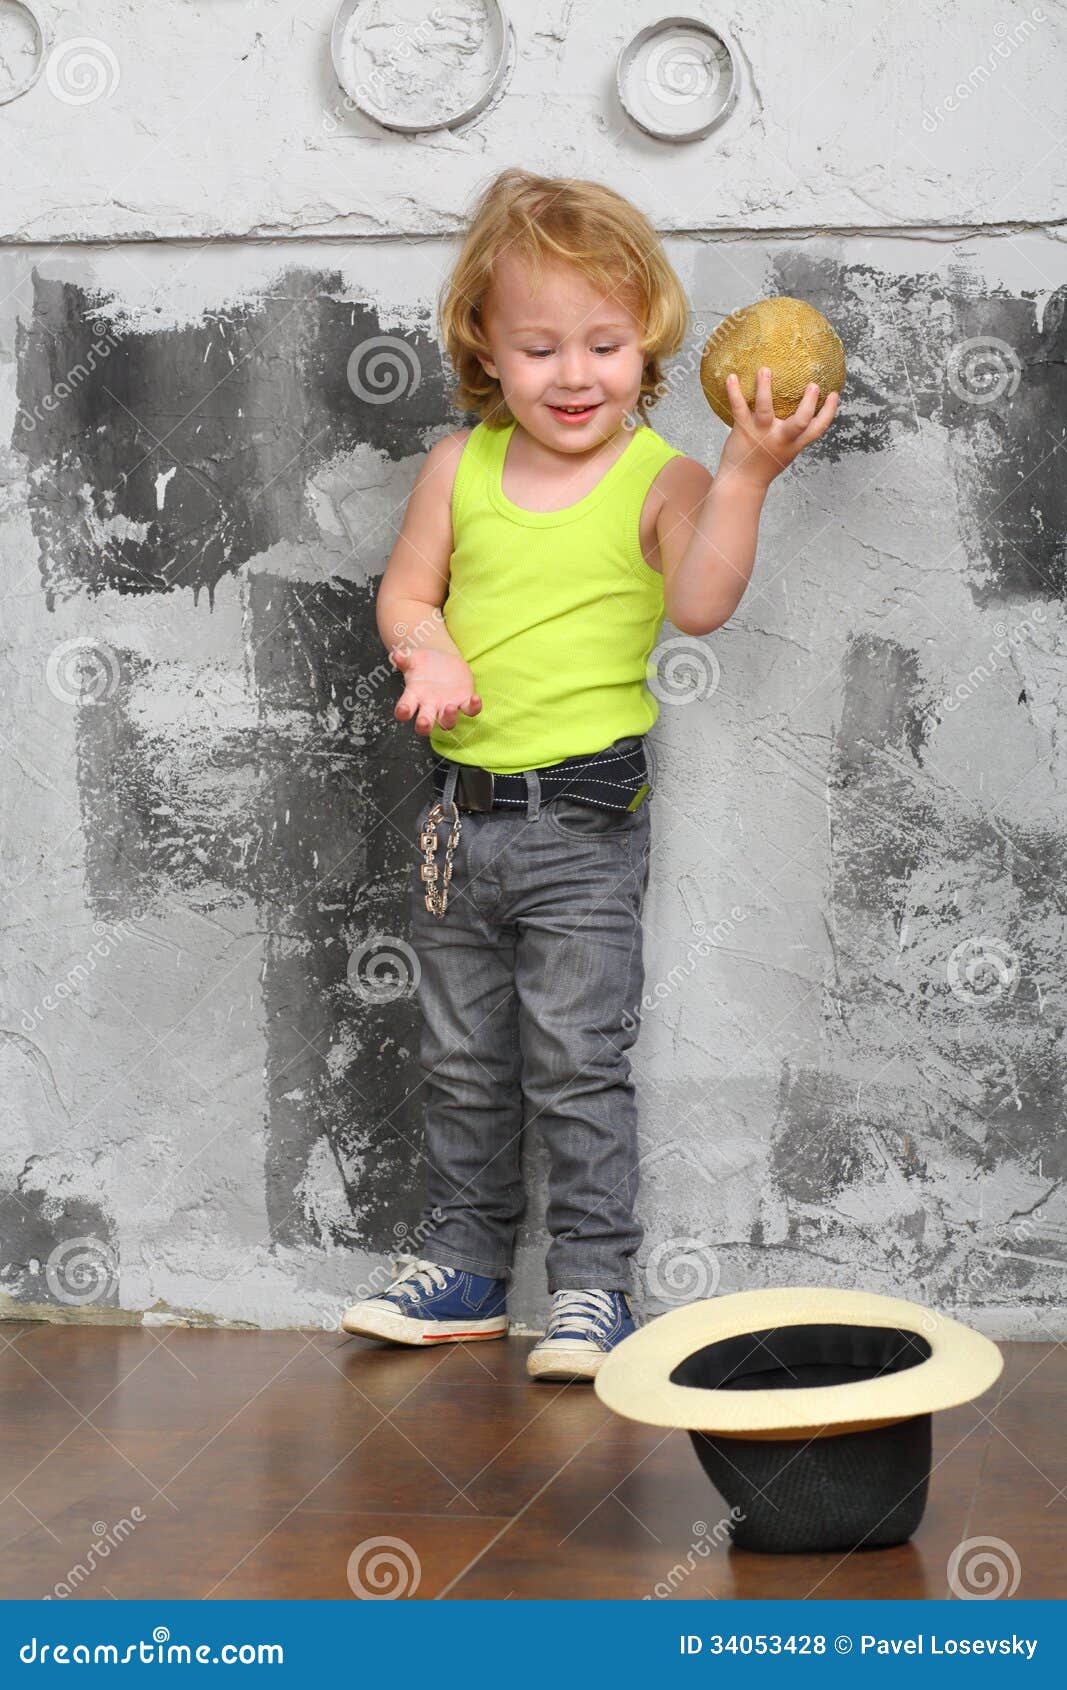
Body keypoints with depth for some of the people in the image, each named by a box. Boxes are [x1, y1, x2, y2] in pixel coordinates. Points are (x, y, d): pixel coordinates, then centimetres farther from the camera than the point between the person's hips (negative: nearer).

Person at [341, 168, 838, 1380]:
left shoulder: (661, 478, -8)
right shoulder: (460, 467, 5)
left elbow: (700, 603, -23)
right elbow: (405, 589, 10)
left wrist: (745, 473, -33)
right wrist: (427, 650, -11)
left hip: (585, 818, -5)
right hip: (460, 809, 5)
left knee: (576, 1061, -1)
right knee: (461, 1063, 16)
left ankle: (593, 1281, 12)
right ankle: (462, 1266, 30)